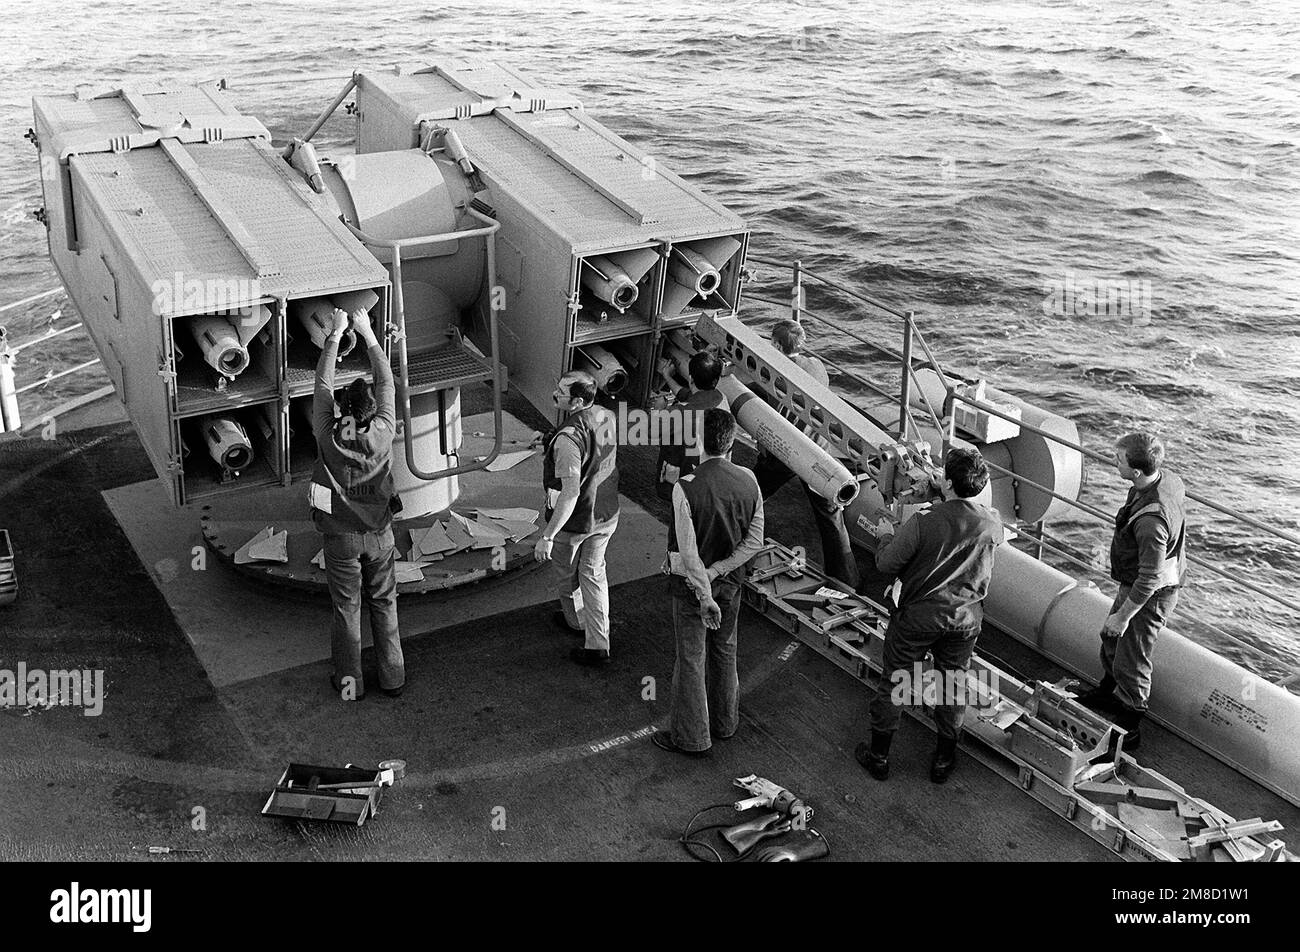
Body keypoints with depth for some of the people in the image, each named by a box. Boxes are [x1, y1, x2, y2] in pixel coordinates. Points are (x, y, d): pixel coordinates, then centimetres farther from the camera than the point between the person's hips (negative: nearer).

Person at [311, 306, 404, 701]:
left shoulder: (328, 435, -20)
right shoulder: (382, 433, -20)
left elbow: (323, 383, -8)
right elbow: (386, 382, -7)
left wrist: (336, 334, 0)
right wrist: (367, 333, 1)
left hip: (341, 537, -1)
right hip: (379, 534, 1)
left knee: (346, 608, 12)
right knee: (384, 603, 15)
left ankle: (349, 682, 22)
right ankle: (392, 677, 24)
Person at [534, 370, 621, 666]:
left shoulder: (568, 438, -33)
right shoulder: (607, 417, -9)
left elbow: (570, 492, -34)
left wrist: (547, 536, -31)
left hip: (573, 519, -7)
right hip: (607, 514, 7)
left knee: (566, 575, 22)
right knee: (594, 573, 20)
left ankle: (577, 621, 47)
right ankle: (598, 644, 24)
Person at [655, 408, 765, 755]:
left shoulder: (686, 488, -25)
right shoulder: (748, 480, -10)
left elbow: (689, 553, -24)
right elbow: (754, 542, -7)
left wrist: (705, 596, -18)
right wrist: (716, 571, -9)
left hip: (692, 582, -5)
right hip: (731, 579, 5)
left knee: (691, 658, 8)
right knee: (724, 650, 21)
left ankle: (690, 736, 21)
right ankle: (724, 722, 38)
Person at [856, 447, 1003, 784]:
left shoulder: (924, 521, -25)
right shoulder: (991, 524, -11)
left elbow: (886, 563, -17)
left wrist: (885, 536, 5)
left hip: (918, 615, -3)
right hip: (965, 617, 3)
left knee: (894, 681, 14)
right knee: (954, 684, 20)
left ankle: (878, 756, 27)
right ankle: (943, 760, 33)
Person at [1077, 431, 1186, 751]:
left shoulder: (1150, 519, -39)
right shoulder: (1170, 480, -10)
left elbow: (1151, 577, -31)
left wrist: (1123, 615, -18)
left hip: (1149, 595, -10)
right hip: (1135, 583, 10)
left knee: (1131, 663, 8)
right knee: (1111, 639, 28)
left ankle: (1128, 732, 28)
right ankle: (1107, 694, 53)